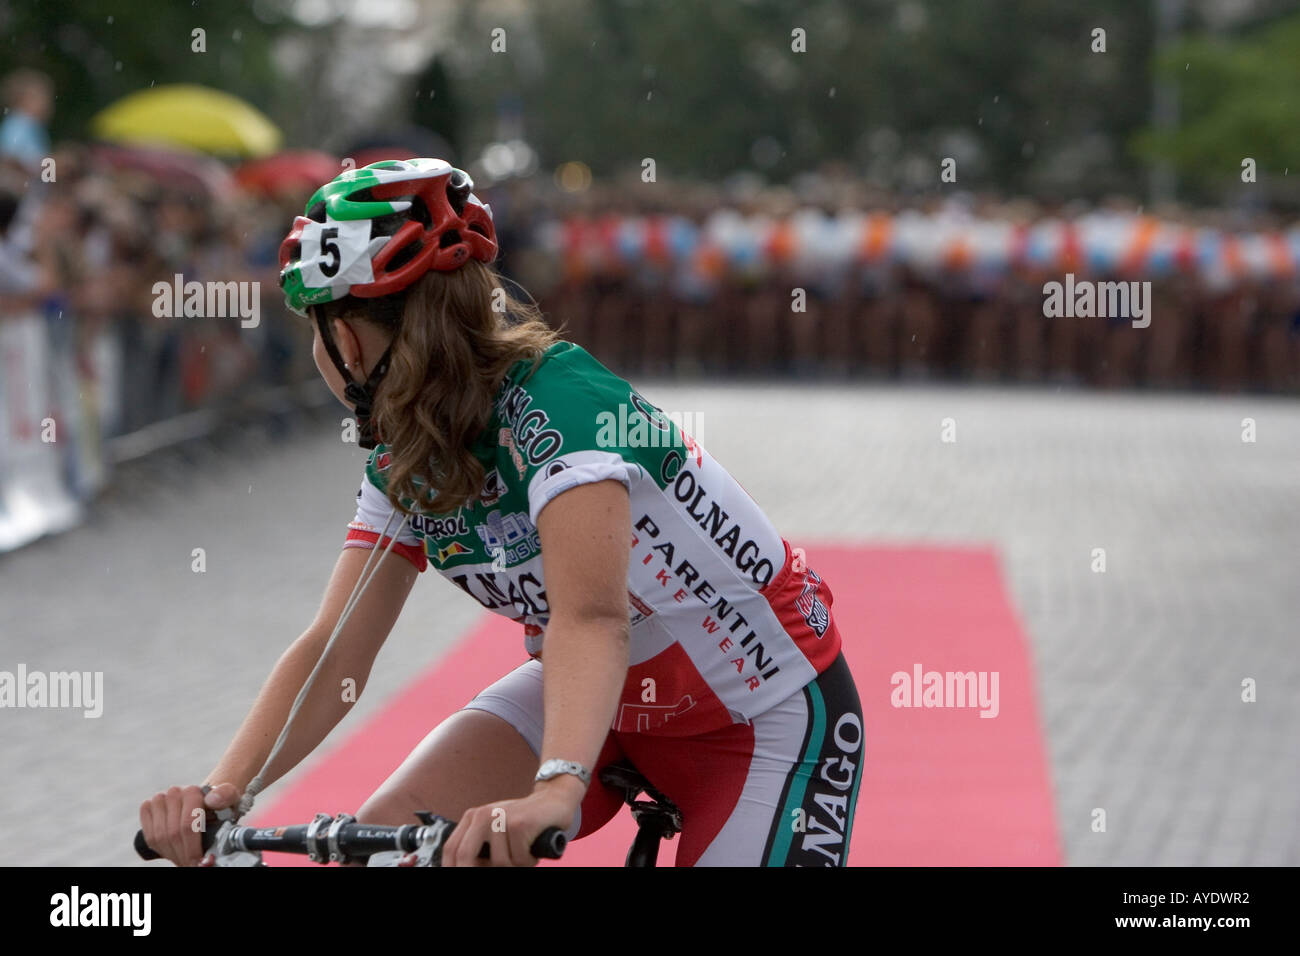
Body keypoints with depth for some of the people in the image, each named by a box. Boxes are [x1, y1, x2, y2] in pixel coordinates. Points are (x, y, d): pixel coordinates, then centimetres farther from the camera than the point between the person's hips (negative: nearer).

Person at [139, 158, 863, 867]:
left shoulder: (559, 403, -29)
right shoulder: (404, 461, -5)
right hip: (605, 698, 7)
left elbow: (592, 617, -44)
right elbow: (334, 650, -12)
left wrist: (555, 790, -60)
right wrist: (224, 788, -29)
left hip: (765, 712, -7)